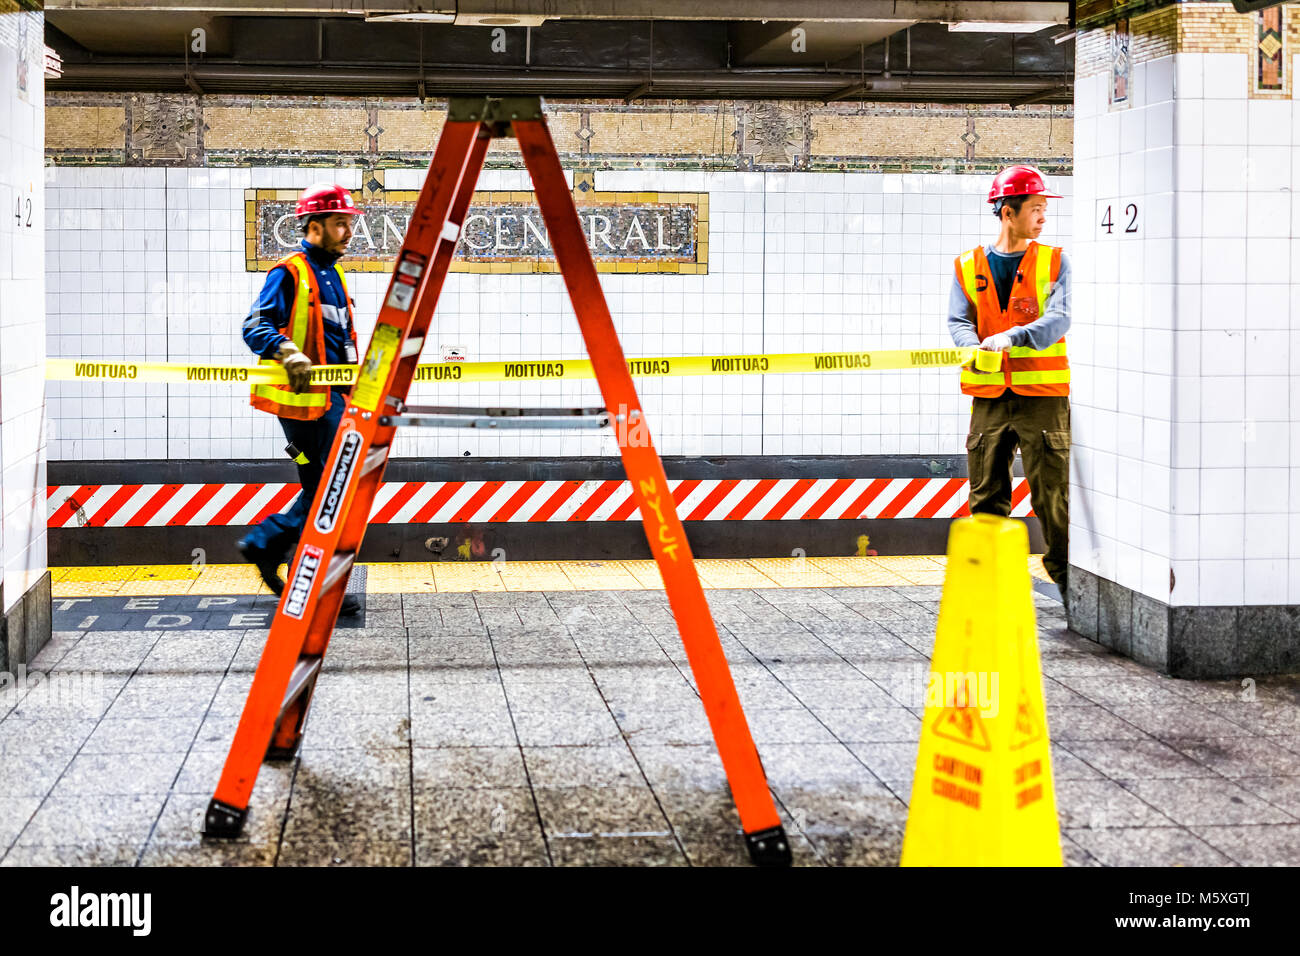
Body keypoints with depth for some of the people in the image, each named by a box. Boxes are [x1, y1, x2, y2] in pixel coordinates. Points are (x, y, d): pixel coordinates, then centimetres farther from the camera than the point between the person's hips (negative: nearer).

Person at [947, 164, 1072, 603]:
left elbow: (1058, 319, -11)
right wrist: (977, 349, -23)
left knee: (1052, 490, -4)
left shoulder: (1054, 262, 3)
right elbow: (958, 322, 0)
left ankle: (1064, 571, 7)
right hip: (989, 395, 2)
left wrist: (1010, 338, -27)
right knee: (987, 492, 7)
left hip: (1042, 392, -2)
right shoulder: (968, 267, 8)